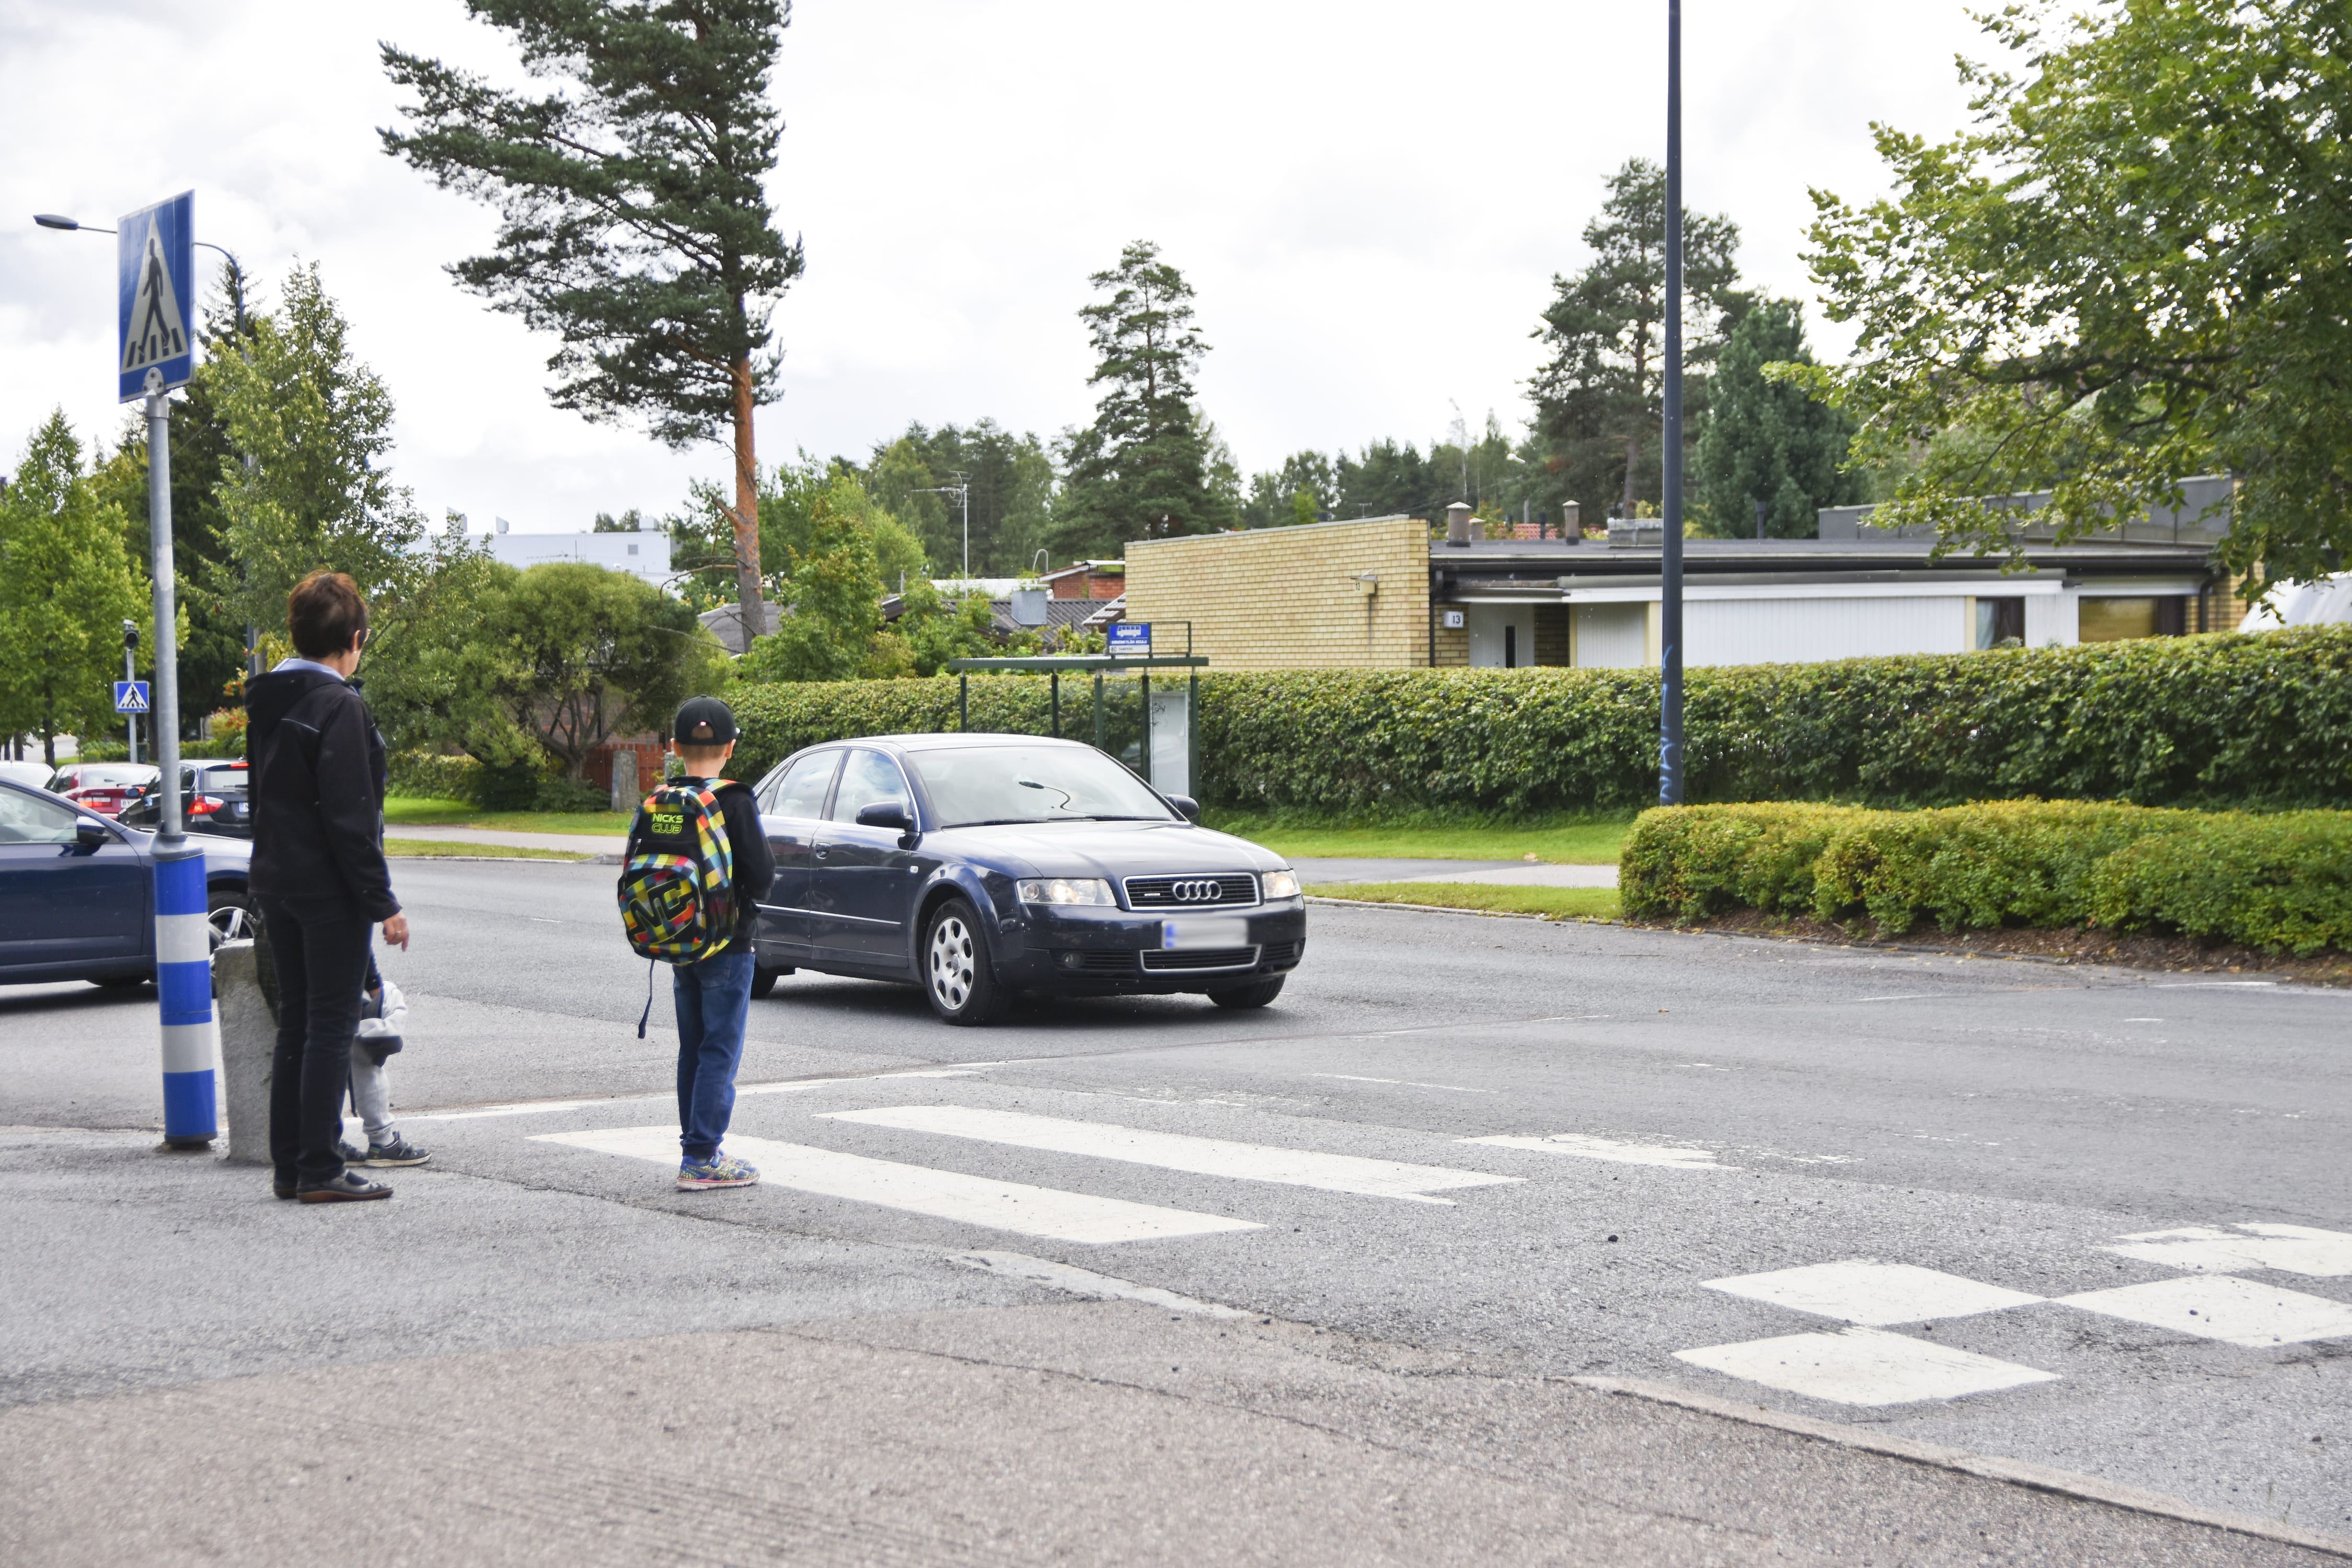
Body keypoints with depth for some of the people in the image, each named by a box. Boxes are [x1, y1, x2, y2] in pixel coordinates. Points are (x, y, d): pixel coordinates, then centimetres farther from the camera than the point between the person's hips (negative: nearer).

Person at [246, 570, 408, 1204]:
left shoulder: (267, 702, 11)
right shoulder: (339, 706, -16)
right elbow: (350, 818, -19)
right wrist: (383, 902, -15)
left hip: (277, 883, 8)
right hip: (329, 889, -8)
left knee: (296, 1022, 13)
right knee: (331, 1026, -3)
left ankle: (288, 1164, 16)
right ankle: (320, 1170, -2)